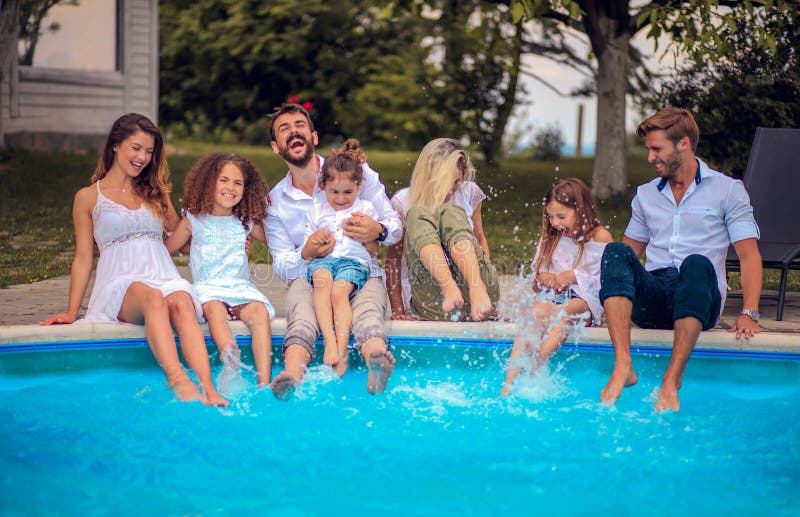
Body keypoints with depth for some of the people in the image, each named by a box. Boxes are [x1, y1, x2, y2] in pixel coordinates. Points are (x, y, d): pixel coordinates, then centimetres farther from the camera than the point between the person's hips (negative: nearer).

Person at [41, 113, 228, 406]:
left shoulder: (155, 193, 27)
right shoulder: (89, 197, 15)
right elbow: (83, 259, 13)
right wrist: (71, 312, 4)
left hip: (166, 279, 3)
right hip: (122, 282, -3)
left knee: (181, 305, -35)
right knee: (152, 298, -39)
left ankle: (209, 390, -57)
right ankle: (178, 382, -62)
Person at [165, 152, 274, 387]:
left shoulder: (245, 222, 16)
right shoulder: (194, 221, 10)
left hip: (241, 287, 2)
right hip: (208, 288, -2)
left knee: (259, 311, -31)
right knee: (215, 309, -37)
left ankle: (264, 383, -44)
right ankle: (234, 367, -60)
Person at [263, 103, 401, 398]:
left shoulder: (355, 170, 8)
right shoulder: (274, 201, 11)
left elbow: (395, 226, 7)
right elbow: (281, 265, 8)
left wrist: (378, 231, -19)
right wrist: (306, 253, -16)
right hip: (308, 277, 1)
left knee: (367, 308, -38)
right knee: (301, 308, -37)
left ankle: (375, 363, -71)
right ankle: (293, 374, -65)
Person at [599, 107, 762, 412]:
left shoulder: (727, 190, 9)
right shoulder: (645, 195, 22)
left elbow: (749, 255, 1)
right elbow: (630, 253, 24)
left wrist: (748, 313, -14)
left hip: (699, 302, -3)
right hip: (651, 300, 3)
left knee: (697, 263, -37)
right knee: (615, 252, -26)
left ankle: (672, 379, -45)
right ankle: (622, 367, -42)